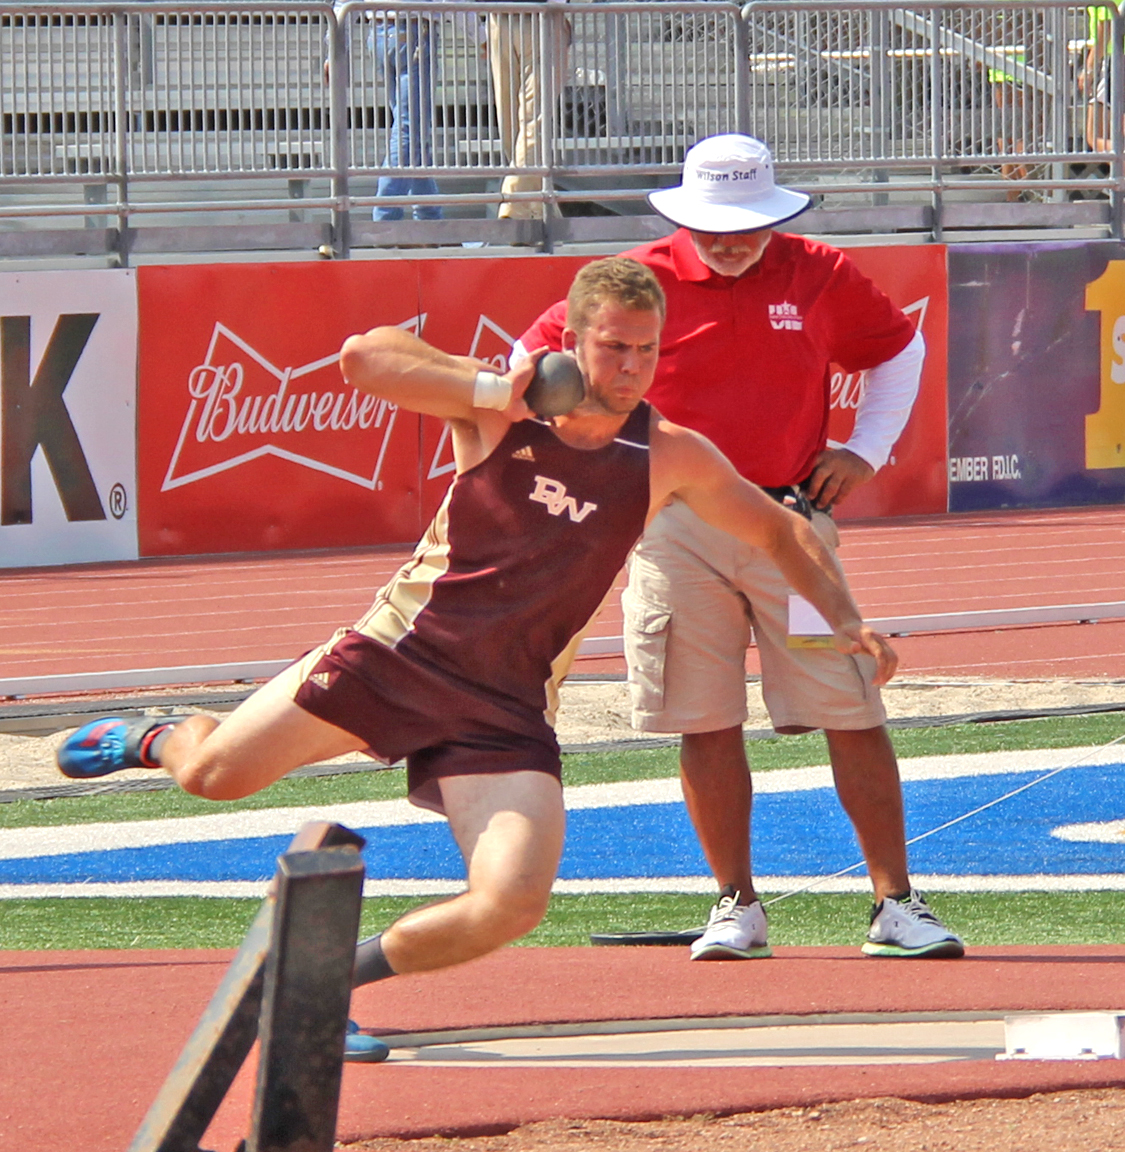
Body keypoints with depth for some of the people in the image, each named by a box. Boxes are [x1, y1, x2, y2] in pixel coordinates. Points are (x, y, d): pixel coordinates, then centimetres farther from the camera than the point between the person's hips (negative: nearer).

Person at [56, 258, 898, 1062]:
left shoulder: (671, 458, -1)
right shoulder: (501, 405, -7)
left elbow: (782, 532, 13)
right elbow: (363, 356, -21)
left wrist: (847, 621, 0)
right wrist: (496, 392, -25)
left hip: (505, 707, 1)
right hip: (402, 653, -1)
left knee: (513, 904, -19)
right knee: (215, 776, -5)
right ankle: (154, 739, 36)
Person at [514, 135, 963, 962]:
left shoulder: (820, 277, 4)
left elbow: (901, 348, 21)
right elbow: (538, 355, 7)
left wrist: (867, 452, 12)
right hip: (679, 528, 0)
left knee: (853, 715, -3)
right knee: (706, 723, 1)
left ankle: (897, 906, 2)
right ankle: (737, 908, 11)